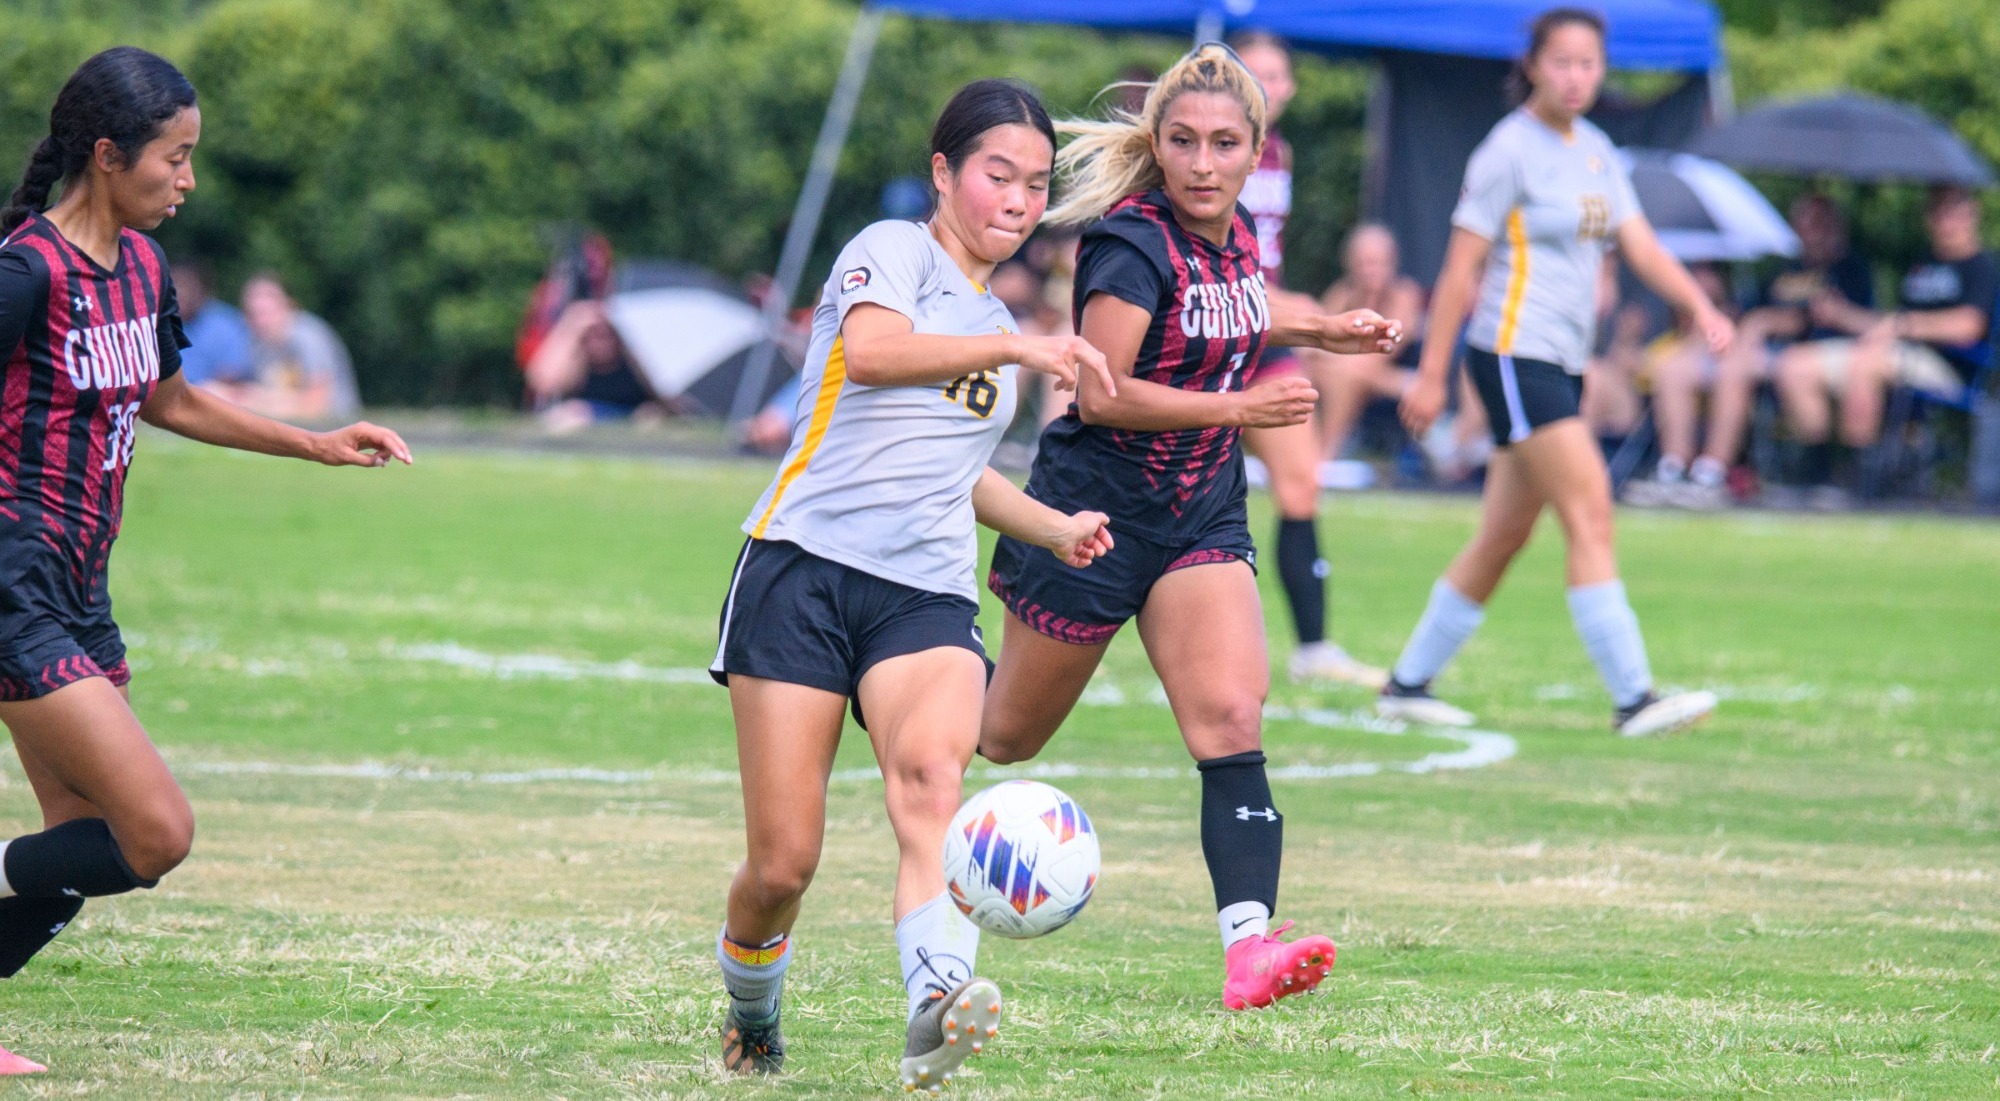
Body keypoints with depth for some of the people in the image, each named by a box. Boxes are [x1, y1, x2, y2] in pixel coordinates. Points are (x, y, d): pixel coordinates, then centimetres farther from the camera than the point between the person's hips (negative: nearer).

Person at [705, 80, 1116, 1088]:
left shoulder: (992, 324, 24)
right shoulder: (895, 252, 1)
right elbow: (871, 353, -23)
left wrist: (1053, 528, 32)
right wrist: (1014, 348, -32)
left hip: (926, 598, 5)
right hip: (805, 569, -5)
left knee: (930, 776, -30)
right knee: (783, 864, -6)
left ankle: (936, 1008, -51)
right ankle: (750, 1022, 26)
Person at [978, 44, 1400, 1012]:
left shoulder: (1236, 234, 4)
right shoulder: (1134, 244, -20)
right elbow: (1102, 393, -25)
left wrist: (1316, 331, 14)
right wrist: (1237, 407, -30)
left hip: (1202, 518, 5)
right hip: (1094, 517, -5)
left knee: (1231, 720, -15)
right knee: (1009, 736, 12)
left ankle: (1248, 942, -27)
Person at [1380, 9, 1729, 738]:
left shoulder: (1594, 151, 14)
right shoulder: (1510, 151, -9)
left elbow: (1640, 245, 9)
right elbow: (1461, 267, -9)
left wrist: (1698, 306, -8)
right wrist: (1430, 374, -11)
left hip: (1563, 364, 8)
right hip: (1514, 355, -8)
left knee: (1504, 538, 11)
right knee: (1590, 517, -15)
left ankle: (1407, 684, 20)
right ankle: (1632, 699, -19)